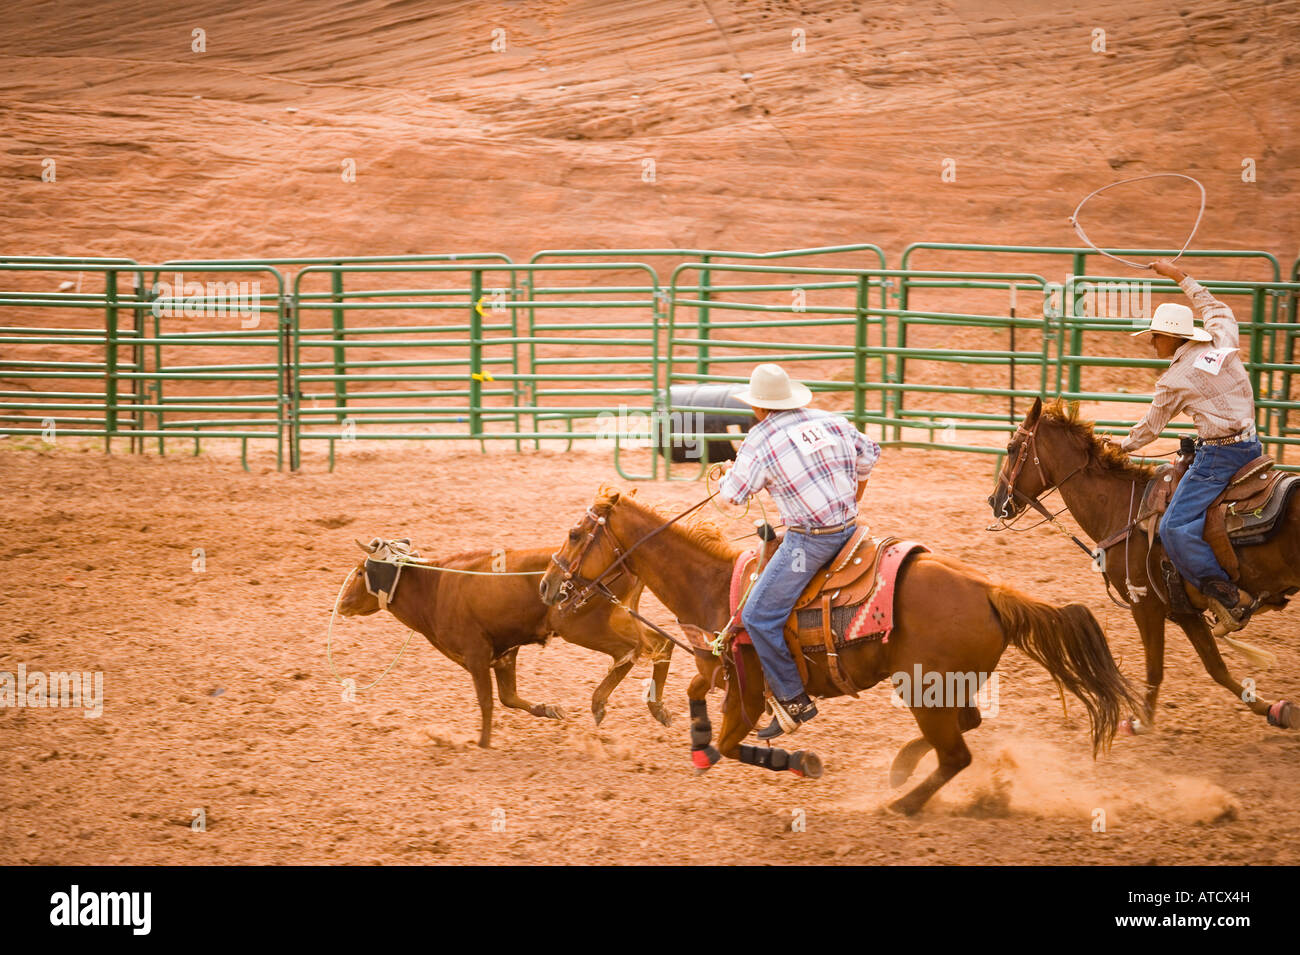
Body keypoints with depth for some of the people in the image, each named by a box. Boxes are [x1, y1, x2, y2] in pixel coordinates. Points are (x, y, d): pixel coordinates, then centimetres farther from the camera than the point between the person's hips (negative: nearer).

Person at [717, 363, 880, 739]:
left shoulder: (761, 440, -11)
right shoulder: (832, 421, 9)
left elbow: (733, 493, -5)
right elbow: (868, 455, 23)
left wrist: (725, 476, 20)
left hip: (810, 539, -9)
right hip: (848, 528, 9)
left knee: (759, 615, -3)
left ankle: (793, 699, -4)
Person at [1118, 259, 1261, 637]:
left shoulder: (1174, 381, -9)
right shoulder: (1223, 342, 5)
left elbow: (1151, 427, 3)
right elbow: (1216, 308, 28)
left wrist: (1123, 446, 22)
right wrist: (1180, 276, 34)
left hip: (1218, 455, -9)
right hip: (1251, 446, 9)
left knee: (1175, 528, -10)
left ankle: (1227, 596, -19)